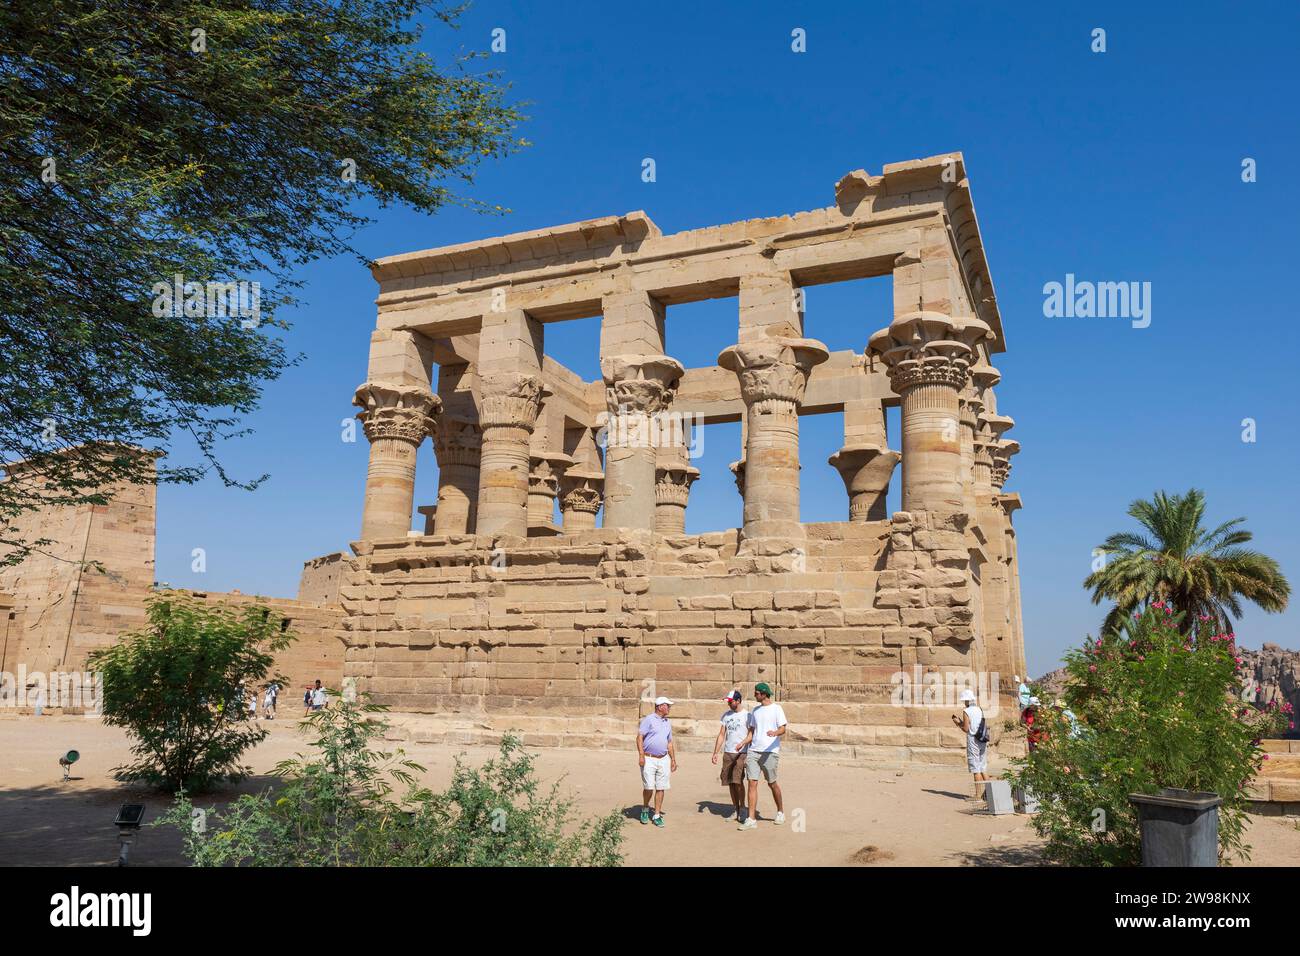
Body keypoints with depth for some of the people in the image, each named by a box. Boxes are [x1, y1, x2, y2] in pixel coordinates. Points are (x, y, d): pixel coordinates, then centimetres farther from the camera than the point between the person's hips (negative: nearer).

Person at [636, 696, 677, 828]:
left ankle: (657, 816, 11)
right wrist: (641, 755, -18)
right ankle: (645, 809, 17)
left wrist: (673, 760, 18)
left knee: (661, 788, 2)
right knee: (649, 787, -9)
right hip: (648, 759, -6)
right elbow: (639, 737, -10)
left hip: (663, 759, 6)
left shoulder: (667, 723, 16)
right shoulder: (649, 719, -5)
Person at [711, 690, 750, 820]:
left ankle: (742, 809, 0)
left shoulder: (746, 715, -4)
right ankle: (735, 809, 18)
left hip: (742, 753, -5)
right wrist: (715, 753, 8)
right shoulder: (726, 715, 12)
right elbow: (721, 735, 14)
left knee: (738, 781, -14)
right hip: (727, 753, 5)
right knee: (731, 782, 8)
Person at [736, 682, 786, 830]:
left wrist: (775, 732, -31)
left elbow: (783, 729, -10)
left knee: (772, 783, 6)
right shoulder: (755, 710, 15)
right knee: (752, 783, -4)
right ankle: (751, 819, -4)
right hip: (753, 751, 5)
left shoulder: (776, 709, -2)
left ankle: (781, 812, 30)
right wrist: (742, 744, 6)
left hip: (770, 751, -5)